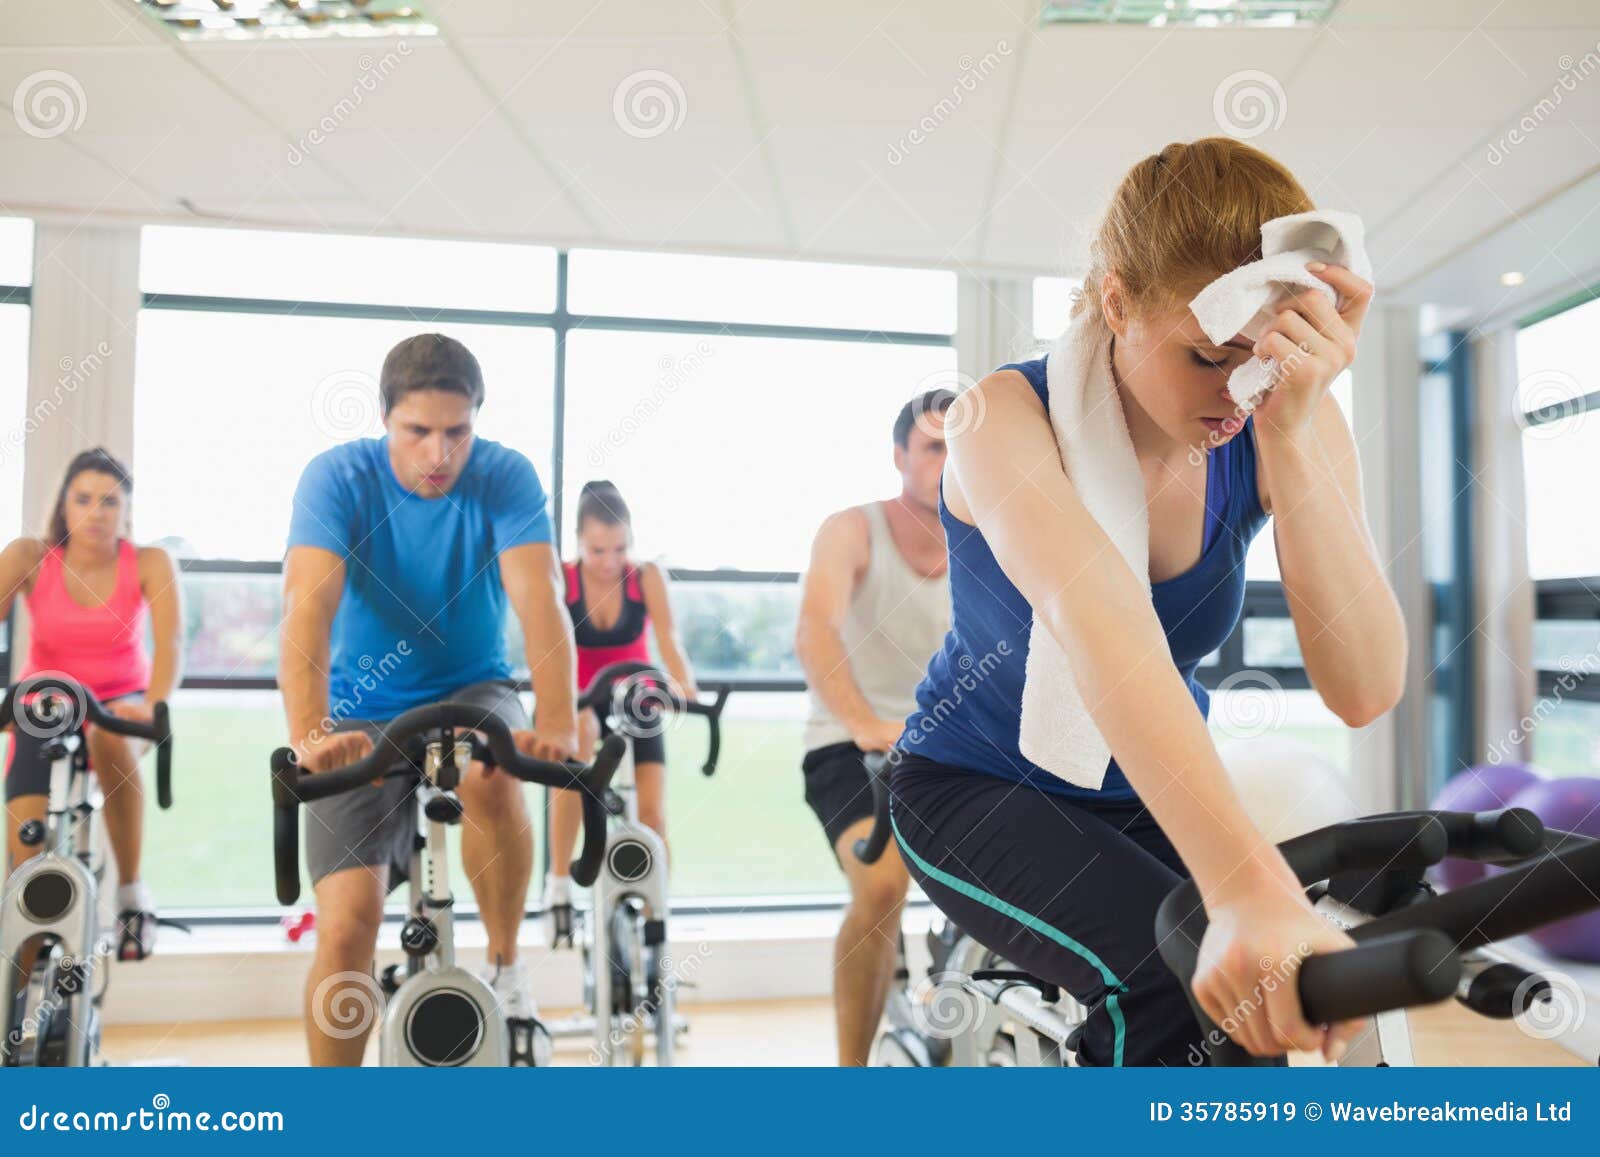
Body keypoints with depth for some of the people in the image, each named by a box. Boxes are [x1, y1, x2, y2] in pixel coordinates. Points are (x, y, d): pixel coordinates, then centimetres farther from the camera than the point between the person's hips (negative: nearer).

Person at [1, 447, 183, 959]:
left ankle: (133, 892, -21)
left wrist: (153, 706, -43)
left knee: (111, 739, -37)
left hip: (120, 702, -1)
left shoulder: (150, 563, -11)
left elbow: (170, 642, -23)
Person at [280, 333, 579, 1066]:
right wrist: (309, 733, -45)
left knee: (493, 781, -34)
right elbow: (309, 606, -29)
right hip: (364, 714, 0)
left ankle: (505, 966, -8)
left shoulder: (506, 478, -14)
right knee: (346, 928, -11)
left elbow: (539, 600, -27)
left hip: (470, 691, 0)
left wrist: (556, 725, -42)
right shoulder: (338, 477, -16)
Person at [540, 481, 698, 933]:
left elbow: (668, 639, -29)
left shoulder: (647, 576, -16)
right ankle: (559, 883, -20)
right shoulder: (560, 579, -18)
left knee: (652, 814, -11)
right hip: (581, 703, -1)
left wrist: (686, 689, -49)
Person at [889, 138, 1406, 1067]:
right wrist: (1248, 885, -59)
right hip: (979, 786, -4)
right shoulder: (1008, 416, -25)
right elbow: (1097, 620, -45)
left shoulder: (1283, 430, -14)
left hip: (1157, 792, 5)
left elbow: (1365, 691, -26)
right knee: (1171, 989, -30)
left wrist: (1293, 434, -37)